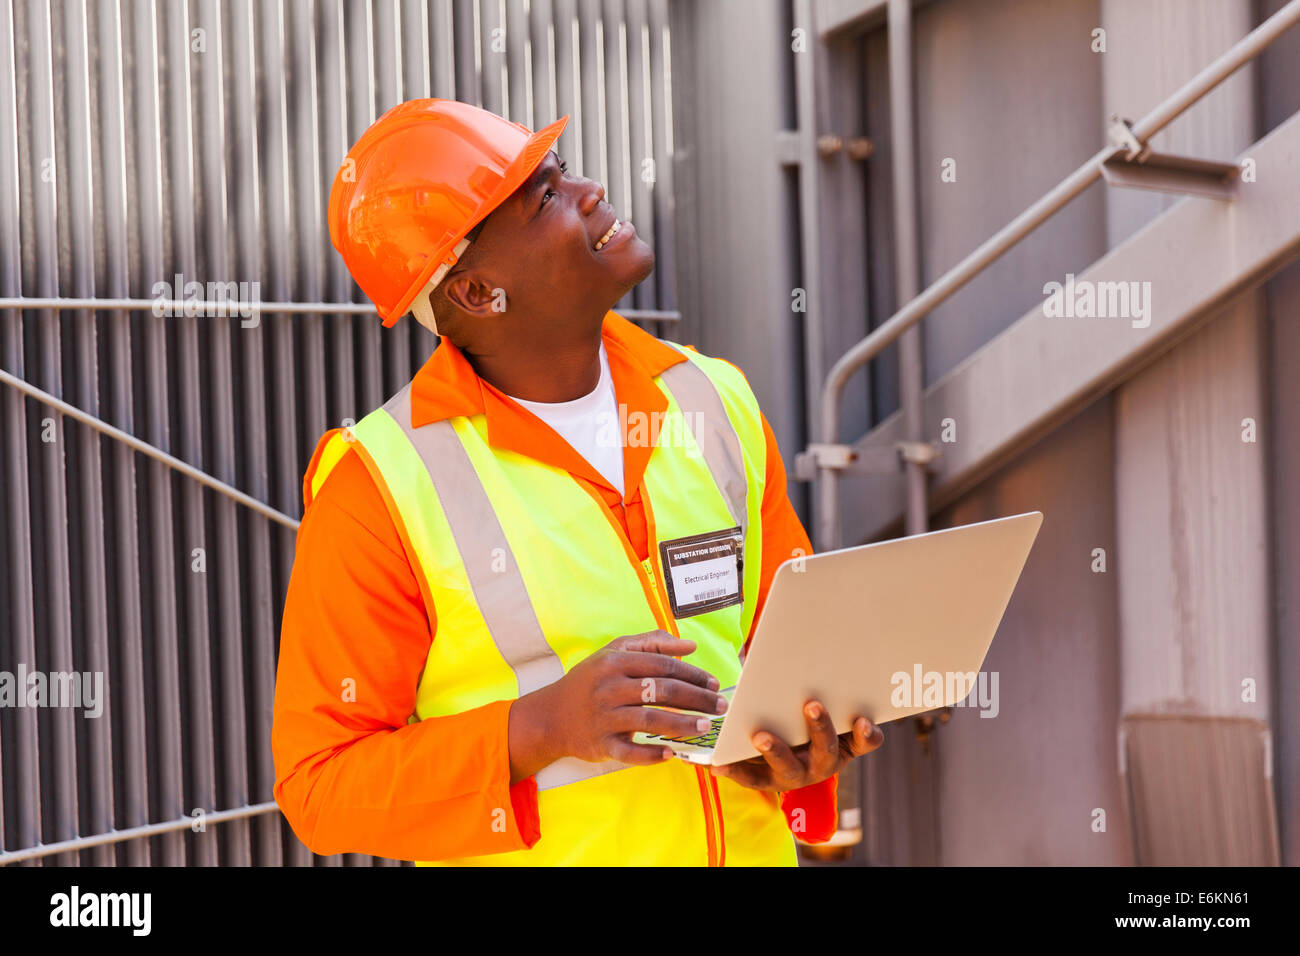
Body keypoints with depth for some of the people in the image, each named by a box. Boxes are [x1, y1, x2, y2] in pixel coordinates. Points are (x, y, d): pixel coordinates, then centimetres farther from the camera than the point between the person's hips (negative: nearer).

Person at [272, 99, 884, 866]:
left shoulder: (716, 401, 4)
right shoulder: (381, 484, -10)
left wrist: (801, 750, -7)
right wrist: (543, 726, -21)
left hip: (749, 845, 3)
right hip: (535, 853, -3)